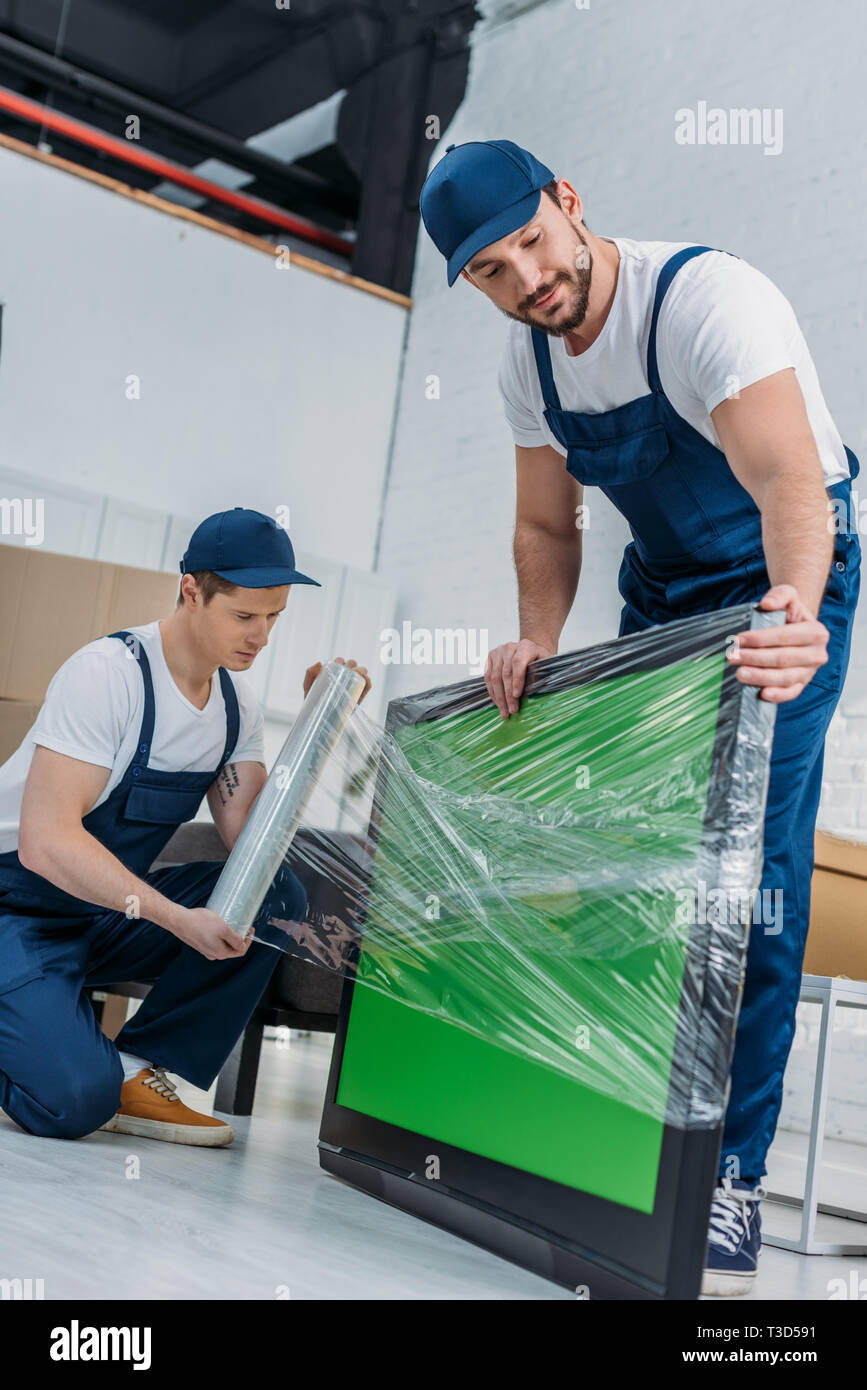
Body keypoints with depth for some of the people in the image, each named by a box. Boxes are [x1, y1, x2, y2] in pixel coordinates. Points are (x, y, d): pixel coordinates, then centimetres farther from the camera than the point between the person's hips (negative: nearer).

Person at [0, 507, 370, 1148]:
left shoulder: (236, 704, 1)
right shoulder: (109, 672, -21)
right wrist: (175, 918, -35)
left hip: (110, 914, 7)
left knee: (279, 894, -16)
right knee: (74, 1100, -28)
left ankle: (135, 1069, -9)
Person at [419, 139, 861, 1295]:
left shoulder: (707, 298, -28)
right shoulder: (529, 356, -5)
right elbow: (546, 525, 4)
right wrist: (538, 639, -14)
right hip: (660, 590, 6)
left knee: (749, 871, -15)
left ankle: (730, 1173, -7)